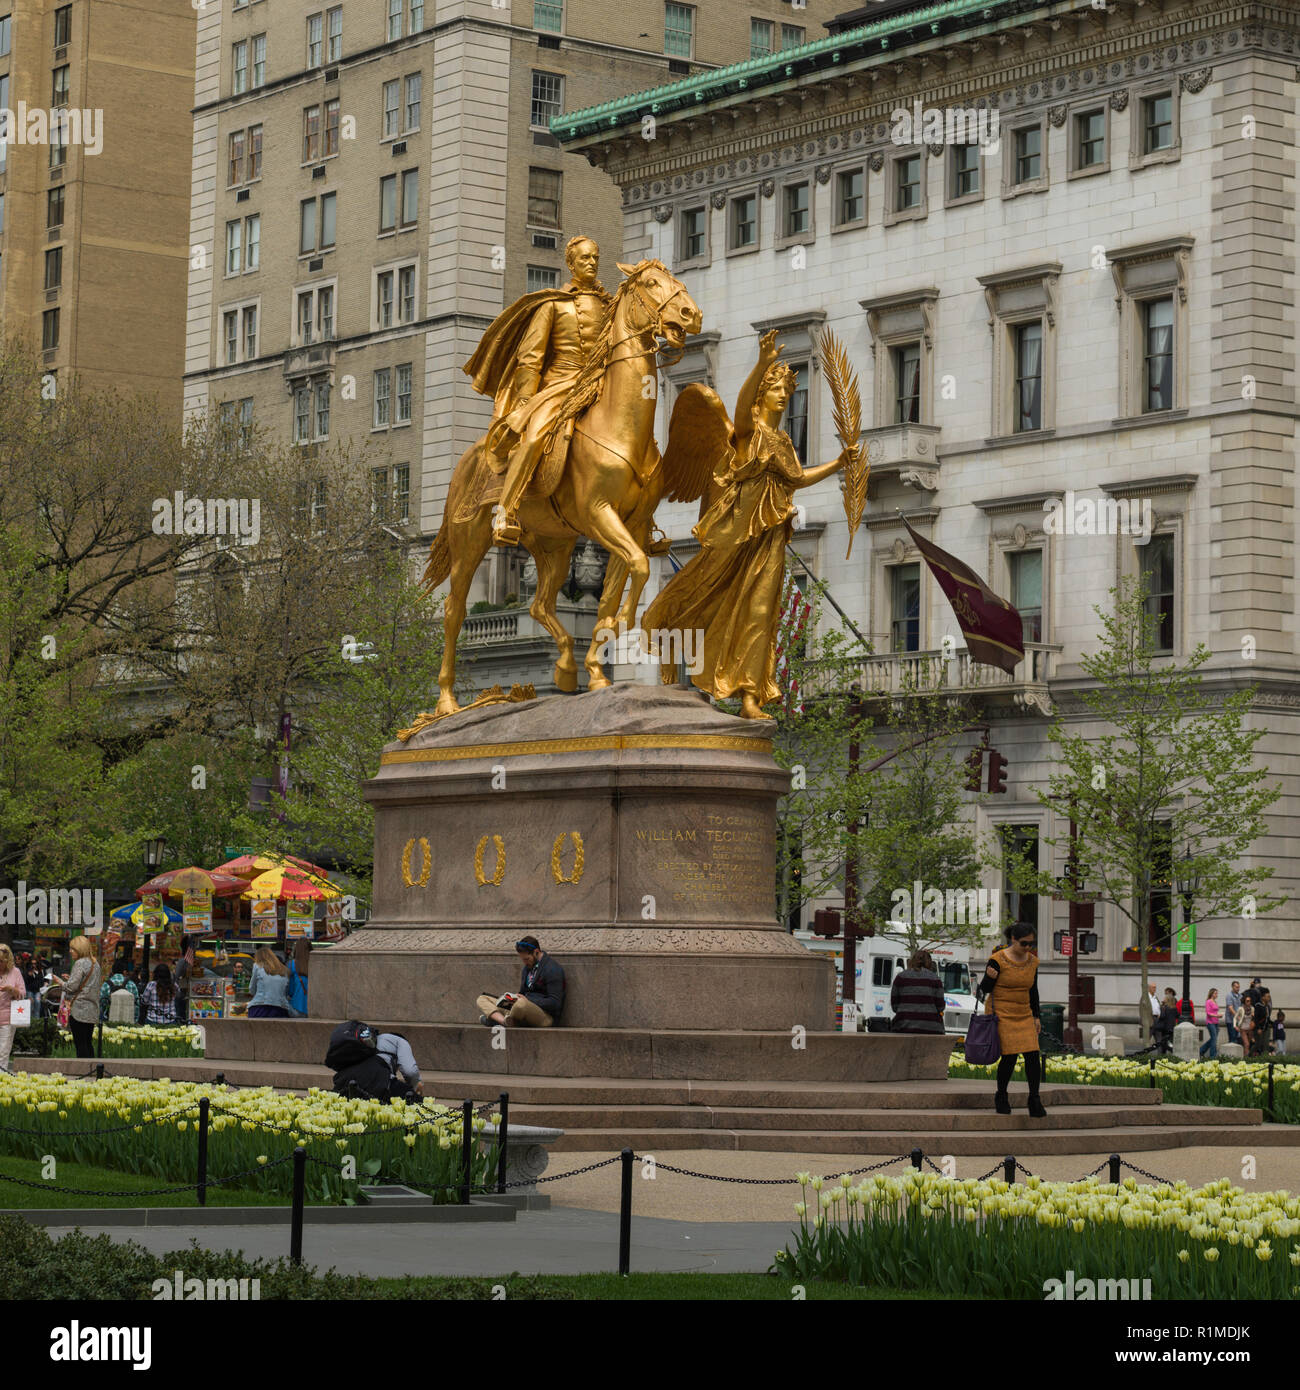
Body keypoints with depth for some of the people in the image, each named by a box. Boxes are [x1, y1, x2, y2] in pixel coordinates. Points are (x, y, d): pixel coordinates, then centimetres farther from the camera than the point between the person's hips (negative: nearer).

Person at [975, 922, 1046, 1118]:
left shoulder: (1032, 961, 8)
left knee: (1033, 1055, -7)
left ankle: (1035, 1100, -1)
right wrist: (989, 977, -27)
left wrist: (1036, 1016, 18)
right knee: (1010, 1056, -10)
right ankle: (1001, 1097, 11)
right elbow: (985, 988, -6)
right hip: (1003, 1016, -5)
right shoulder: (999, 960, -10)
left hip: (1024, 1017, 5)